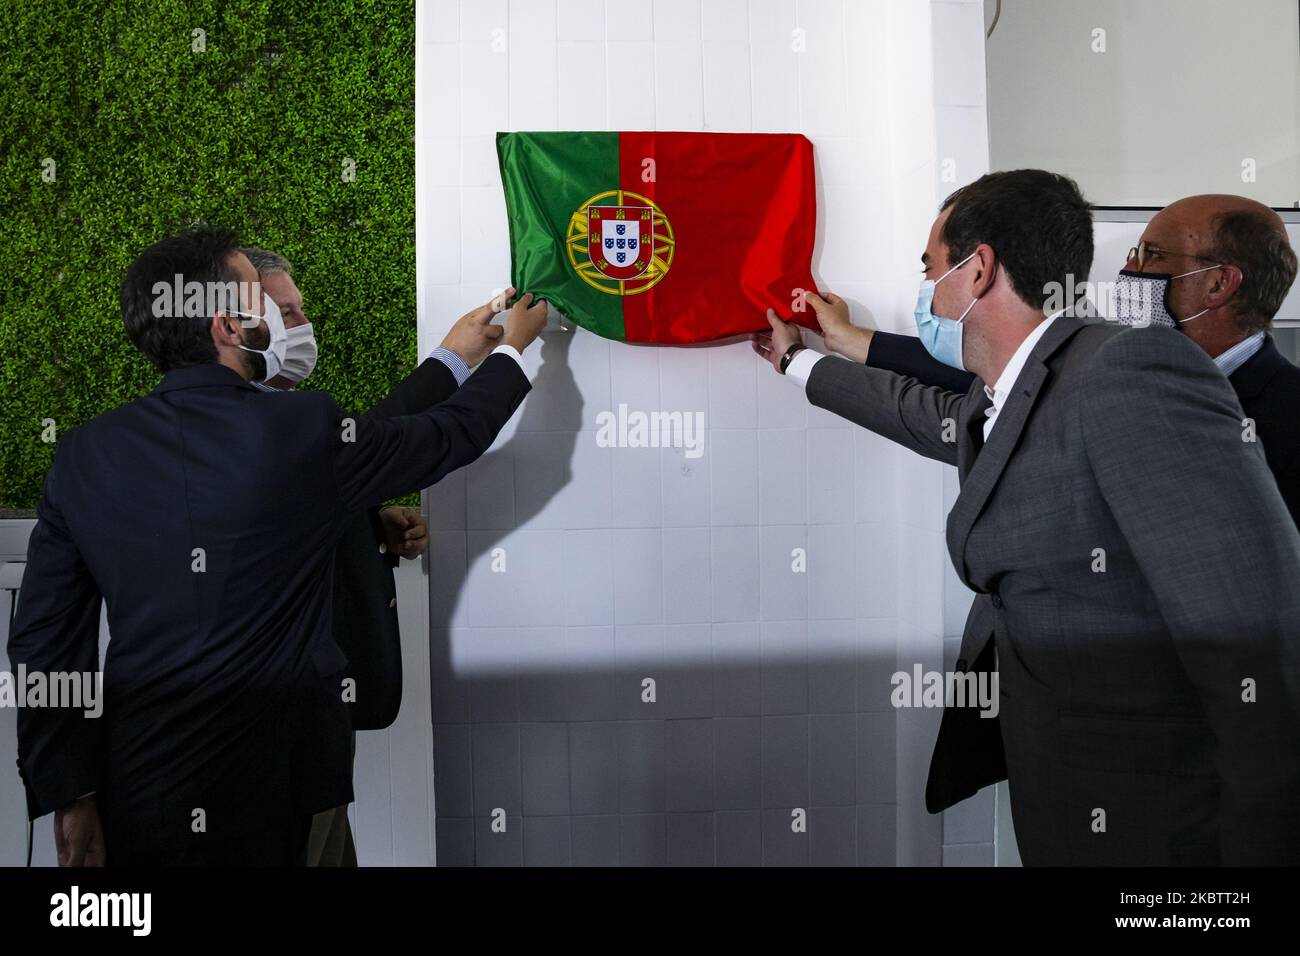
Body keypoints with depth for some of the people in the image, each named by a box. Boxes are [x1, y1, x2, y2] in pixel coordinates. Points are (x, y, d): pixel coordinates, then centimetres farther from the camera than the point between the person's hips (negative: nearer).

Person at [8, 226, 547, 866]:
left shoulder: (82, 454, -3)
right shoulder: (302, 431, -15)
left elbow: (40, 641, -1)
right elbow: (453, 434, 0)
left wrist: (69, 793, 7)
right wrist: (513, 346, 17)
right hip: (275, 790, -4)